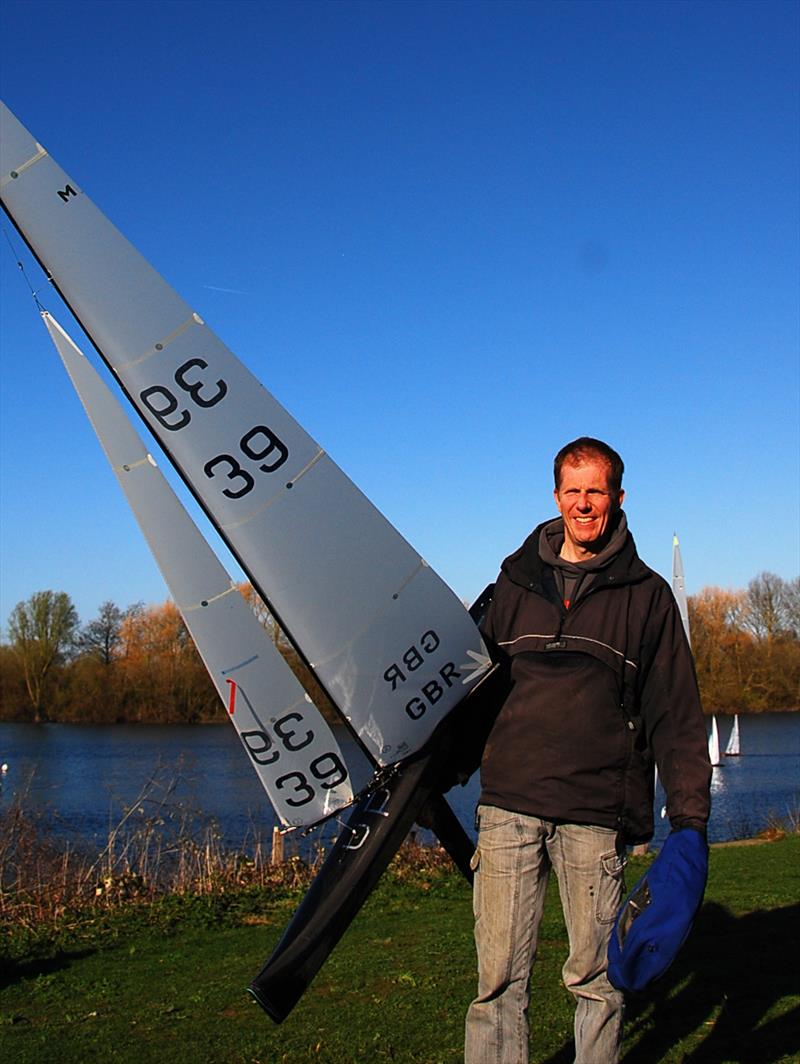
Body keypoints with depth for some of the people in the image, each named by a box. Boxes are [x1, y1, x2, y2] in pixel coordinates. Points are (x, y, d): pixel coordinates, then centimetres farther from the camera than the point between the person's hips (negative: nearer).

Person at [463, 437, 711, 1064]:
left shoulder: (646, 595, 7)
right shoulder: (518, 581, 13)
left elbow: (677, 716, 6)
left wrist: (690, 813, -2)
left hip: (597, 815, -2)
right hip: (509, 804, 2)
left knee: (596, 977, 6)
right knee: (499, 977, 2)